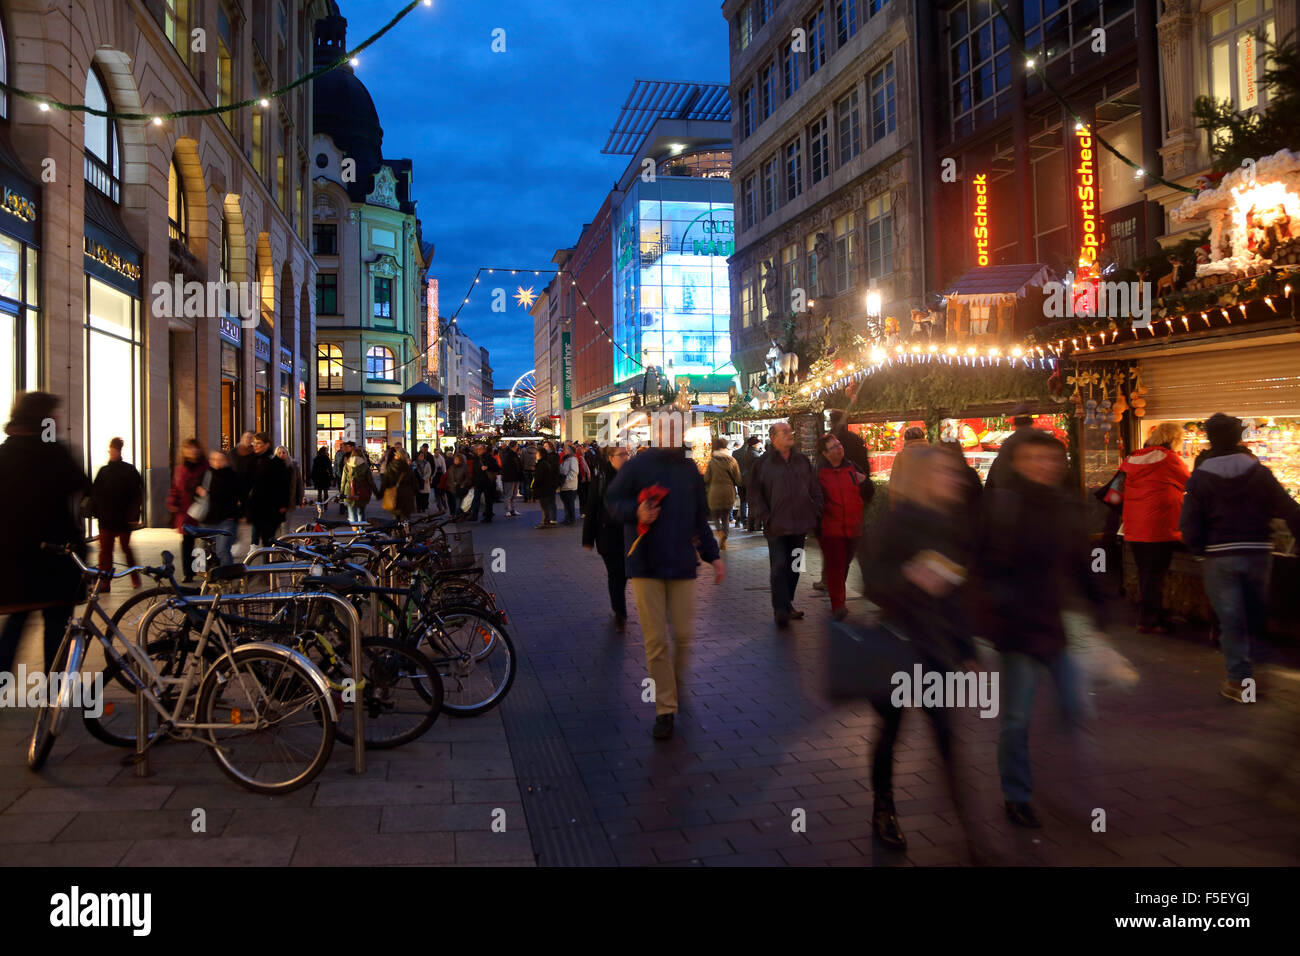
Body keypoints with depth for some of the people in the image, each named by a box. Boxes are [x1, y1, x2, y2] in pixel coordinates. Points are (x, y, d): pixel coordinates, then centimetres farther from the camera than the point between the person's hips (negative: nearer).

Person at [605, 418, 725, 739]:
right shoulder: (637, 466, -2)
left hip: (682, 564, 3)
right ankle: (665, 710, 9)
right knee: (655, 640, -1)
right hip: (645, 565, -3)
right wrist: (636, 512, -17)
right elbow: (612, 500, 2)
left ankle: (676, 685, 31)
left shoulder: (690, 469, 12)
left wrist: (713, 555, 16)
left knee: (683, 635, 2)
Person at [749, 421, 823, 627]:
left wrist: (814, 513, 6)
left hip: (800, 525, 4)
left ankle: (787, 605, 24)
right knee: (779, 567, -8)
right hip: (777, 526, -4)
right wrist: (765, 518, -8)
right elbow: (754, 493, 0)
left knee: (794, 567, 11)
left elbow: (815, 490, 15)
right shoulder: (763, 463, -1)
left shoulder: (803, 461, 11)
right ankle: (781, 610, -5)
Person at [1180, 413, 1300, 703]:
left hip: (1219, 556, -2)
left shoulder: (1200, 477, -5)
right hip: (1258, 551, 2)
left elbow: (1189, 524, -8)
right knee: (1257, 615, 17)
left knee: (1230, 617, 3)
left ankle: (1239, 680, 6)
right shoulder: (1260, 472, -1)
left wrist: (1199, 550, 5)